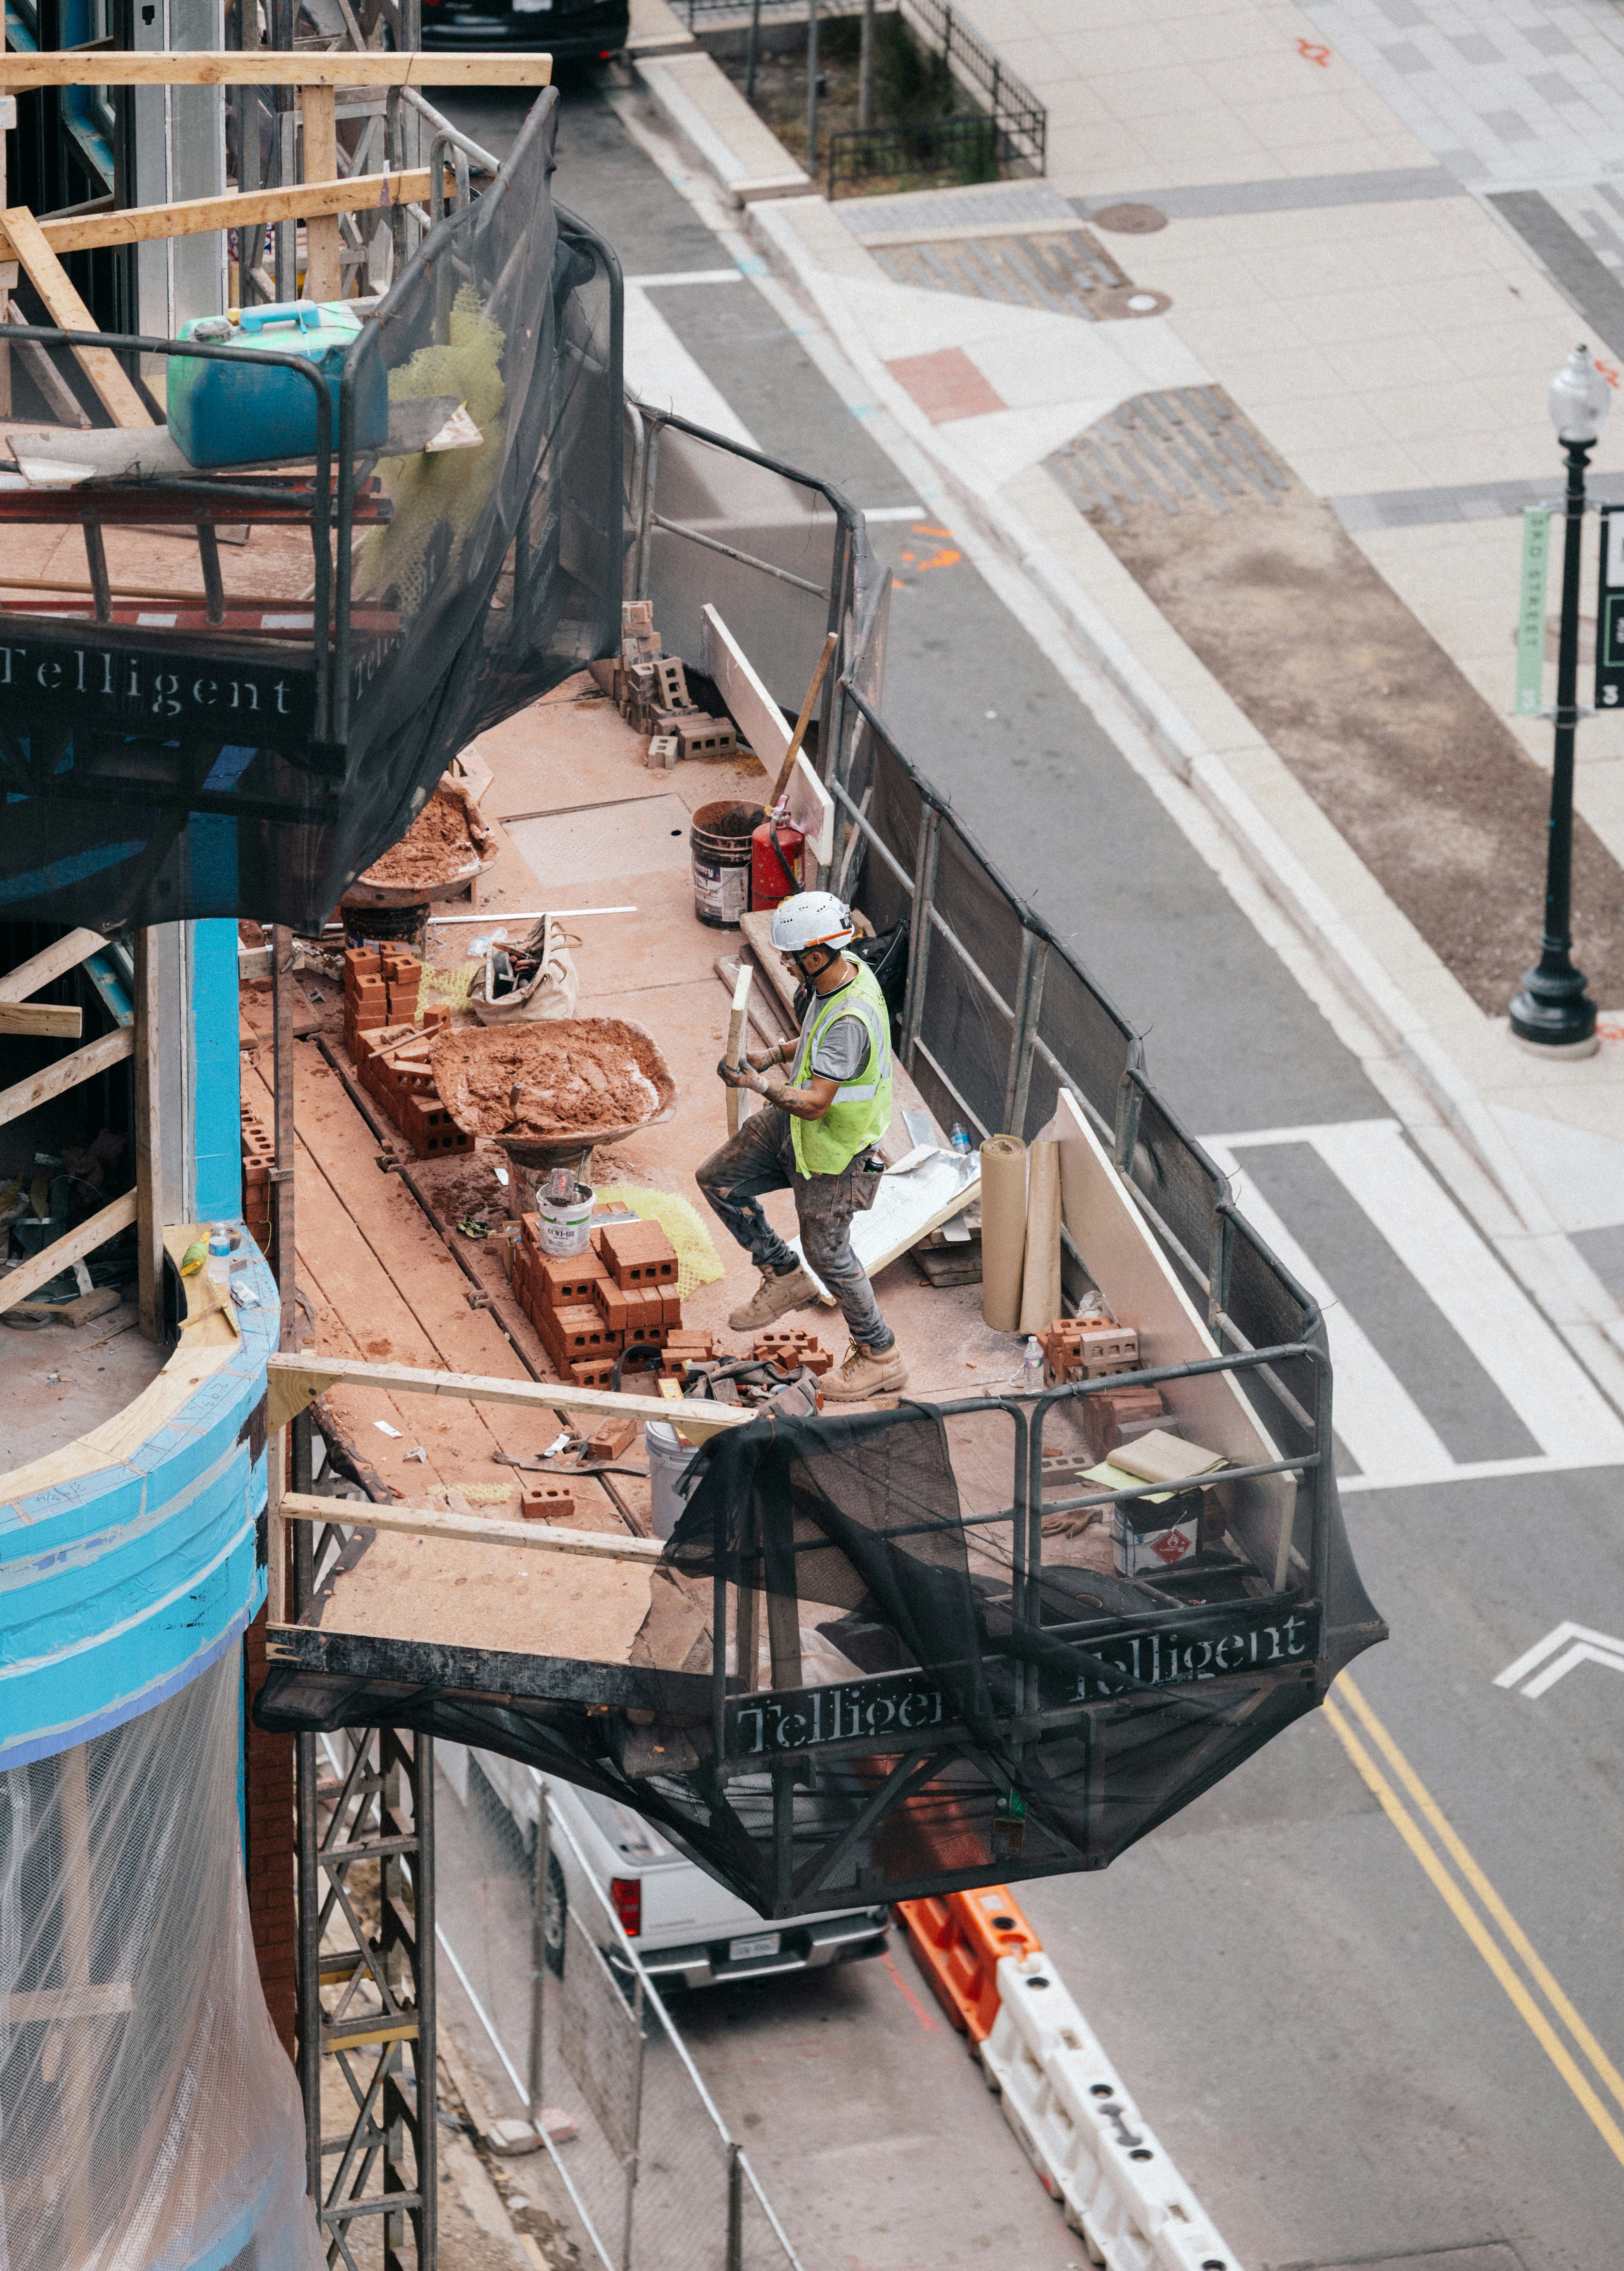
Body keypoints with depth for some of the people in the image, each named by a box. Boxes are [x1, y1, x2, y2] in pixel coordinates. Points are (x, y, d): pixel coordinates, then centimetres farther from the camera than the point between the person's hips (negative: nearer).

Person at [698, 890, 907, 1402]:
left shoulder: (850, 1019, -37)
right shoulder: (850, 972, -8)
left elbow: (815, 1104, -33)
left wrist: (758, 1084, -24)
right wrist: (777, 1053, 2)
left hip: (831, 1151, -9)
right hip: (793, 1127, 9)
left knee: (828, 1252, 7)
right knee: (718, 1179, 15)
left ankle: (881, 1359, 25)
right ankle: (784, 1277, 30)